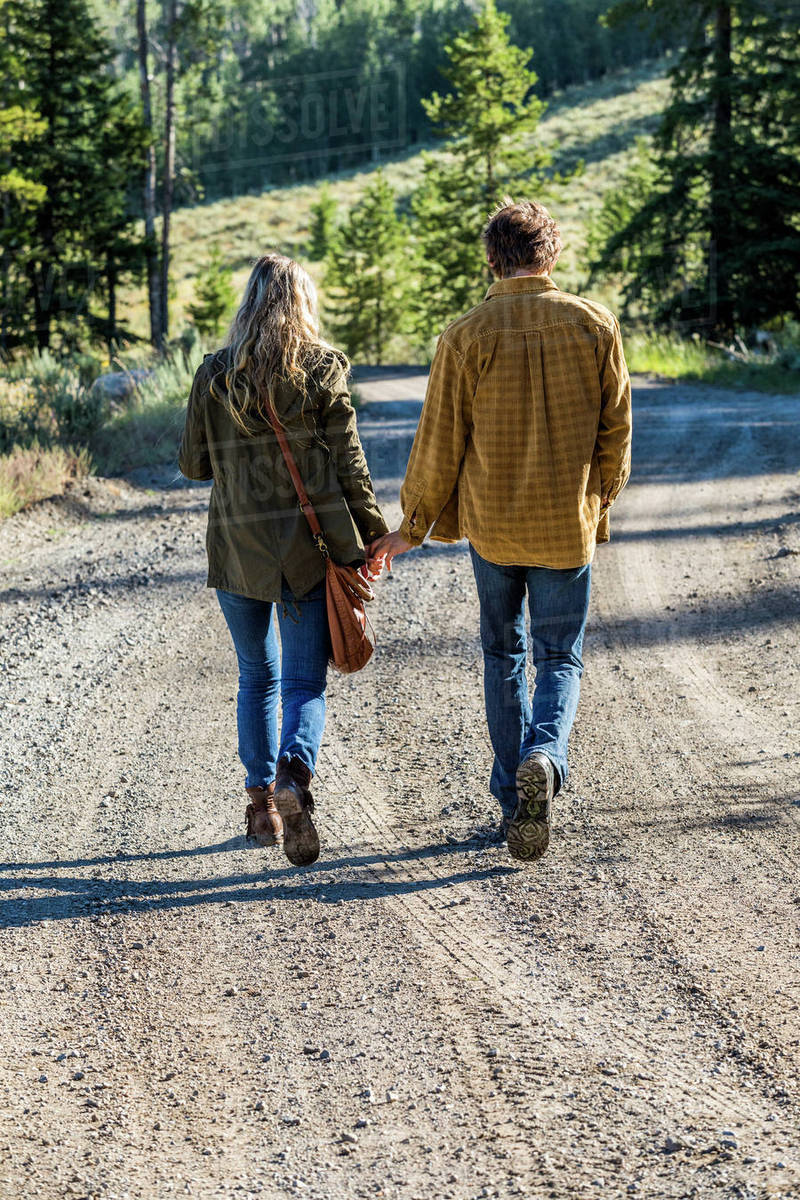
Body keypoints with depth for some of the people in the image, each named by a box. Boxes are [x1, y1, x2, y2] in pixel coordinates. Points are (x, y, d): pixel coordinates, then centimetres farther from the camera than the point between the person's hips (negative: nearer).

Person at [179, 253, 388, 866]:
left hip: (239, 548, 2)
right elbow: (348, 463, -4)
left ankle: (262, 801, 20)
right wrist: (371, 535, 4)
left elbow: (193, 463, 6)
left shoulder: (215, 373, 1)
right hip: (313, 544, -2)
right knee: (305, 682, 1)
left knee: (257, 678, 18)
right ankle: (295, 774, -26)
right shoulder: (325, 368, -3)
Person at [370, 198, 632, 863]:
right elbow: (616, 429, 2)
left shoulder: (466, 336, -9)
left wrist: (412, 527, 6)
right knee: (560, 656, 11)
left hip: (491, 523, 0)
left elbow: (439, 445, -5)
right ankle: (545, 756, -18)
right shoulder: (596, 324, -5)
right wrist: (601, 500, 18)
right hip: (569, 523, 0)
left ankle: (513, 799, 17)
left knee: (502, 654, 17)